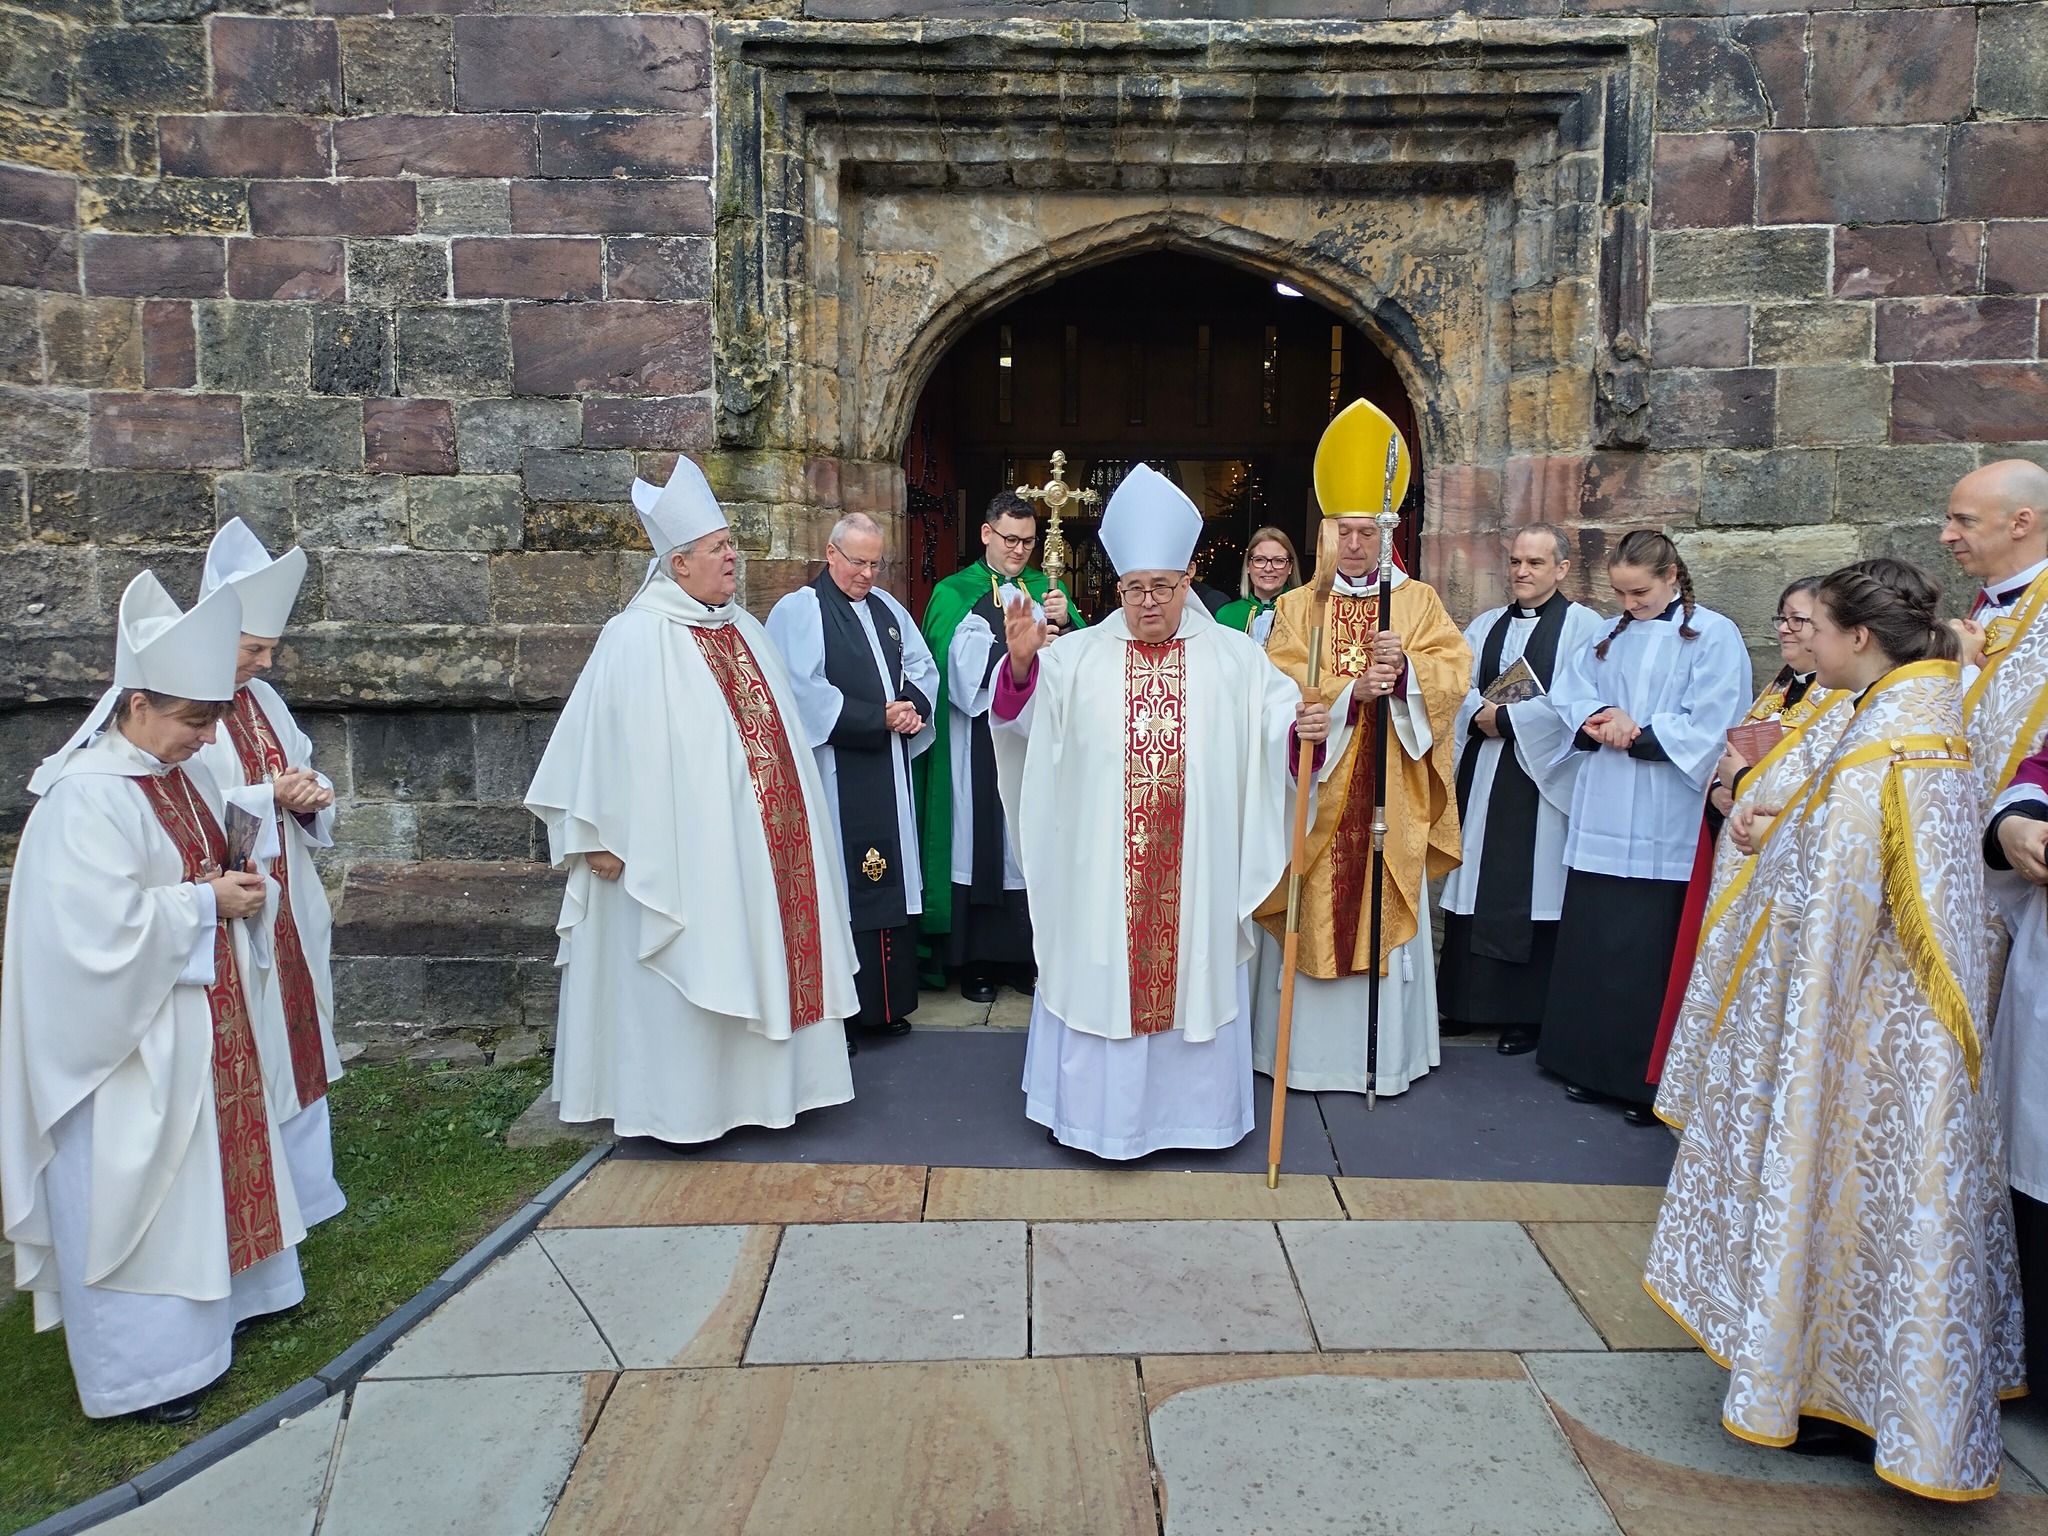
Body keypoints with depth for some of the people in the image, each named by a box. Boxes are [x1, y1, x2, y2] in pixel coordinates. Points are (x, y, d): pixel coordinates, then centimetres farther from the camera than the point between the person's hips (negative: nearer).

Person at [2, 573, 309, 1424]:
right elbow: (108, 924, -27)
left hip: (199, 1015, 9)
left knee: (209, 1163, 20)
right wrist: (207, 902, -18)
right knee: (134, 1189, 3)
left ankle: (211, 1303, 39)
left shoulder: (183, 772, 5)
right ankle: (143, 1366, 17)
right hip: (128, 1041, -9)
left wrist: (237, 886, -2)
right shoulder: (86, 796, -21)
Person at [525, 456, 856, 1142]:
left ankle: (755, 1083, 26)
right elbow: (606, 738, -14)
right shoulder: (638, 638, -11)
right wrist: (602, 838, -15)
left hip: (759, 839, 8)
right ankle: (678, 1104, 14)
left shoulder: (743, 629, 13)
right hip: (681, 845, -7)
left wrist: (797, 819, 19)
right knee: (689, 964, 0)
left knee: (751, 956, 13)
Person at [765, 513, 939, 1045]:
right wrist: (878, 717, -15)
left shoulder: (888, 608, 16)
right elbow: (803, 691, -16)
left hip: (888, 770, 7)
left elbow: (922, 667, 17)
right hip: (835, 772, -7)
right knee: (840, 887, -4)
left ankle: (888, 1001, 20)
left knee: (889, 878, 10)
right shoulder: (798, 611, -6)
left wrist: (913, 705, -5)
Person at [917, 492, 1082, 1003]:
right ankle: (974, 960, 9)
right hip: (976, 744, -3)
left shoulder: (1048, 590, 14)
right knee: (977, 842, -1)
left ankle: (1024, 954, 15)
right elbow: (960, 663, -12)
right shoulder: (953, 593, 4)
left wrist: (1065, 626, -16)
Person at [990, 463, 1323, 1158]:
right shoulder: (1079, 656, 3)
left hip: (1195, 870, 1)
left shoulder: (1233, 658, 4)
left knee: (1192, 967, 8)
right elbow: (1022, 712, -5)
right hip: (1102, 867, 0)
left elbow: (1279, 719, 4)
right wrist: (1020, 661, -25)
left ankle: (1190, 1105, 24)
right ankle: (1089, 1102, 22)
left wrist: (1308, 726, -19)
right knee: (1098, 969, 7)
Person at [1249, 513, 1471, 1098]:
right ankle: (1305, 1046, 12)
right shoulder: (1296, 606, 7)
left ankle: (1383, 1055, 13)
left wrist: (1405, 668, -21)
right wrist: (1350, 690, -20)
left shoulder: (1419, 601, 10)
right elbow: (1283, 686, -6)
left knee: (1388, 917, 2)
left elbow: (1454, 669, -2)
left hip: (1391, 793, 1)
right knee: (1313, 914, 1)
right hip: (1318, 789, 0)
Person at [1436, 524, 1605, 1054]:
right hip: (1481, 776, 5)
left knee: (1530, 897, -1)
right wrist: (1479, 715, -12)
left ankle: (1526, 1014, 10)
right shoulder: (1485, 626, 16)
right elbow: (1459, 687, 7)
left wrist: (1507, 719, -12)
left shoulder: (1584, 626, -2)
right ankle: (1467, 1002, 18)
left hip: (1541, 779, -5)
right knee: (1475, 891, 8)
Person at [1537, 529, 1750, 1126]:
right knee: (1592, 943, 8)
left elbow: (1709, 725, -10)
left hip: (1665, 828, -5)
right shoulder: (1610, 637, 17)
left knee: (1651, 955, -2)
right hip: (1601, 820, 5)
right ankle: (1593, 1066, 19)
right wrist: (1600, 716, -9)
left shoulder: (1714, 635, -2)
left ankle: (1650, 1082, 8)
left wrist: (1636, 735, -10)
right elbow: (1569, 692, 11)